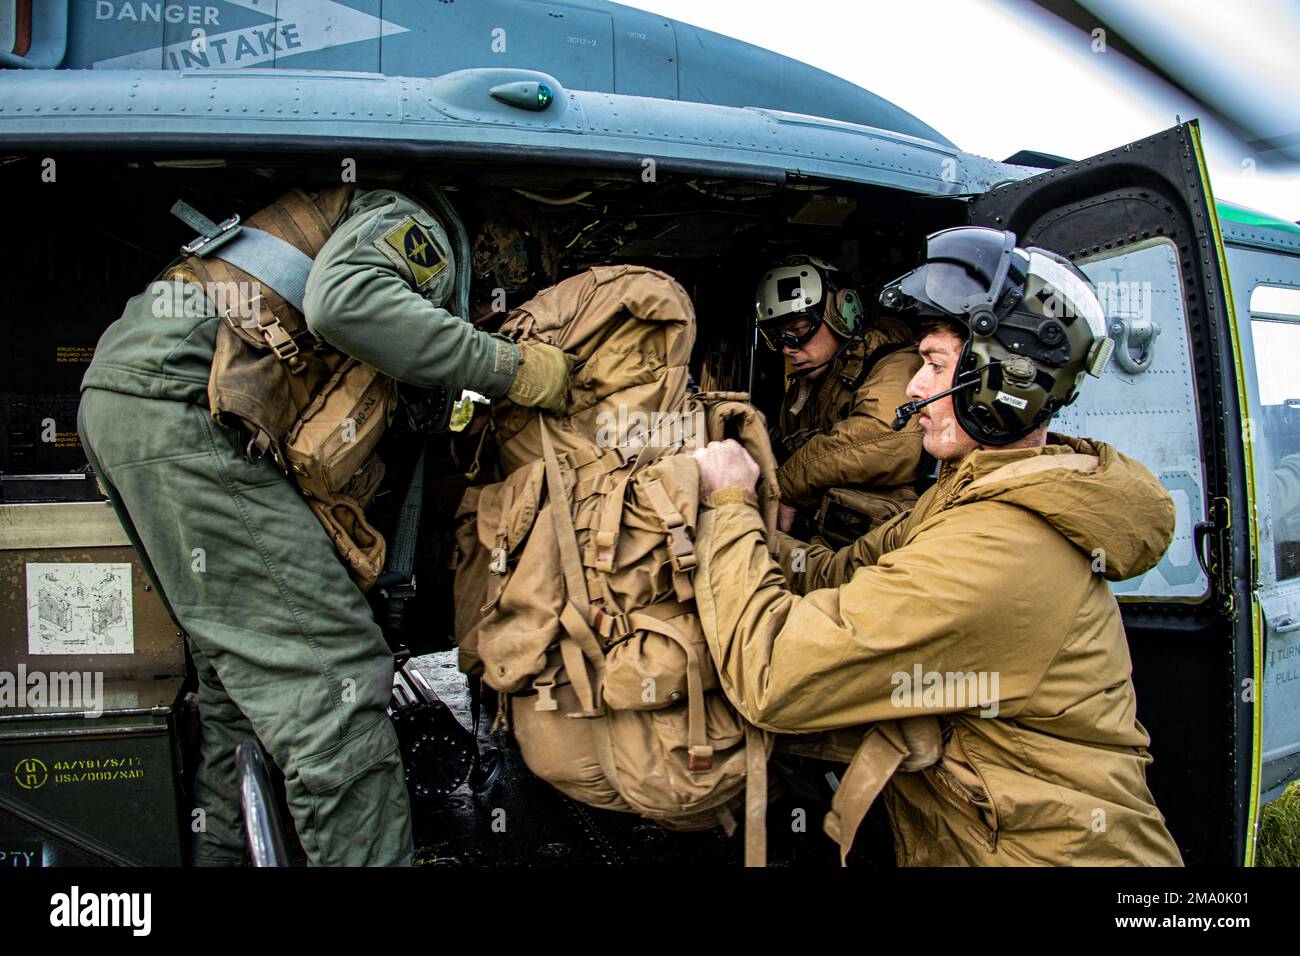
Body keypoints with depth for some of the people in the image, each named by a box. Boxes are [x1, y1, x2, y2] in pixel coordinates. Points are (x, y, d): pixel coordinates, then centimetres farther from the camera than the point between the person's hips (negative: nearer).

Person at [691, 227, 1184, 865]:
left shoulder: (998, 552, -28)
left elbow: (771, 674, -28)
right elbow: (845, 574, 6)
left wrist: (728, 504, -16)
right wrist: (741, 520, -4)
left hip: (1031, 849, -8)